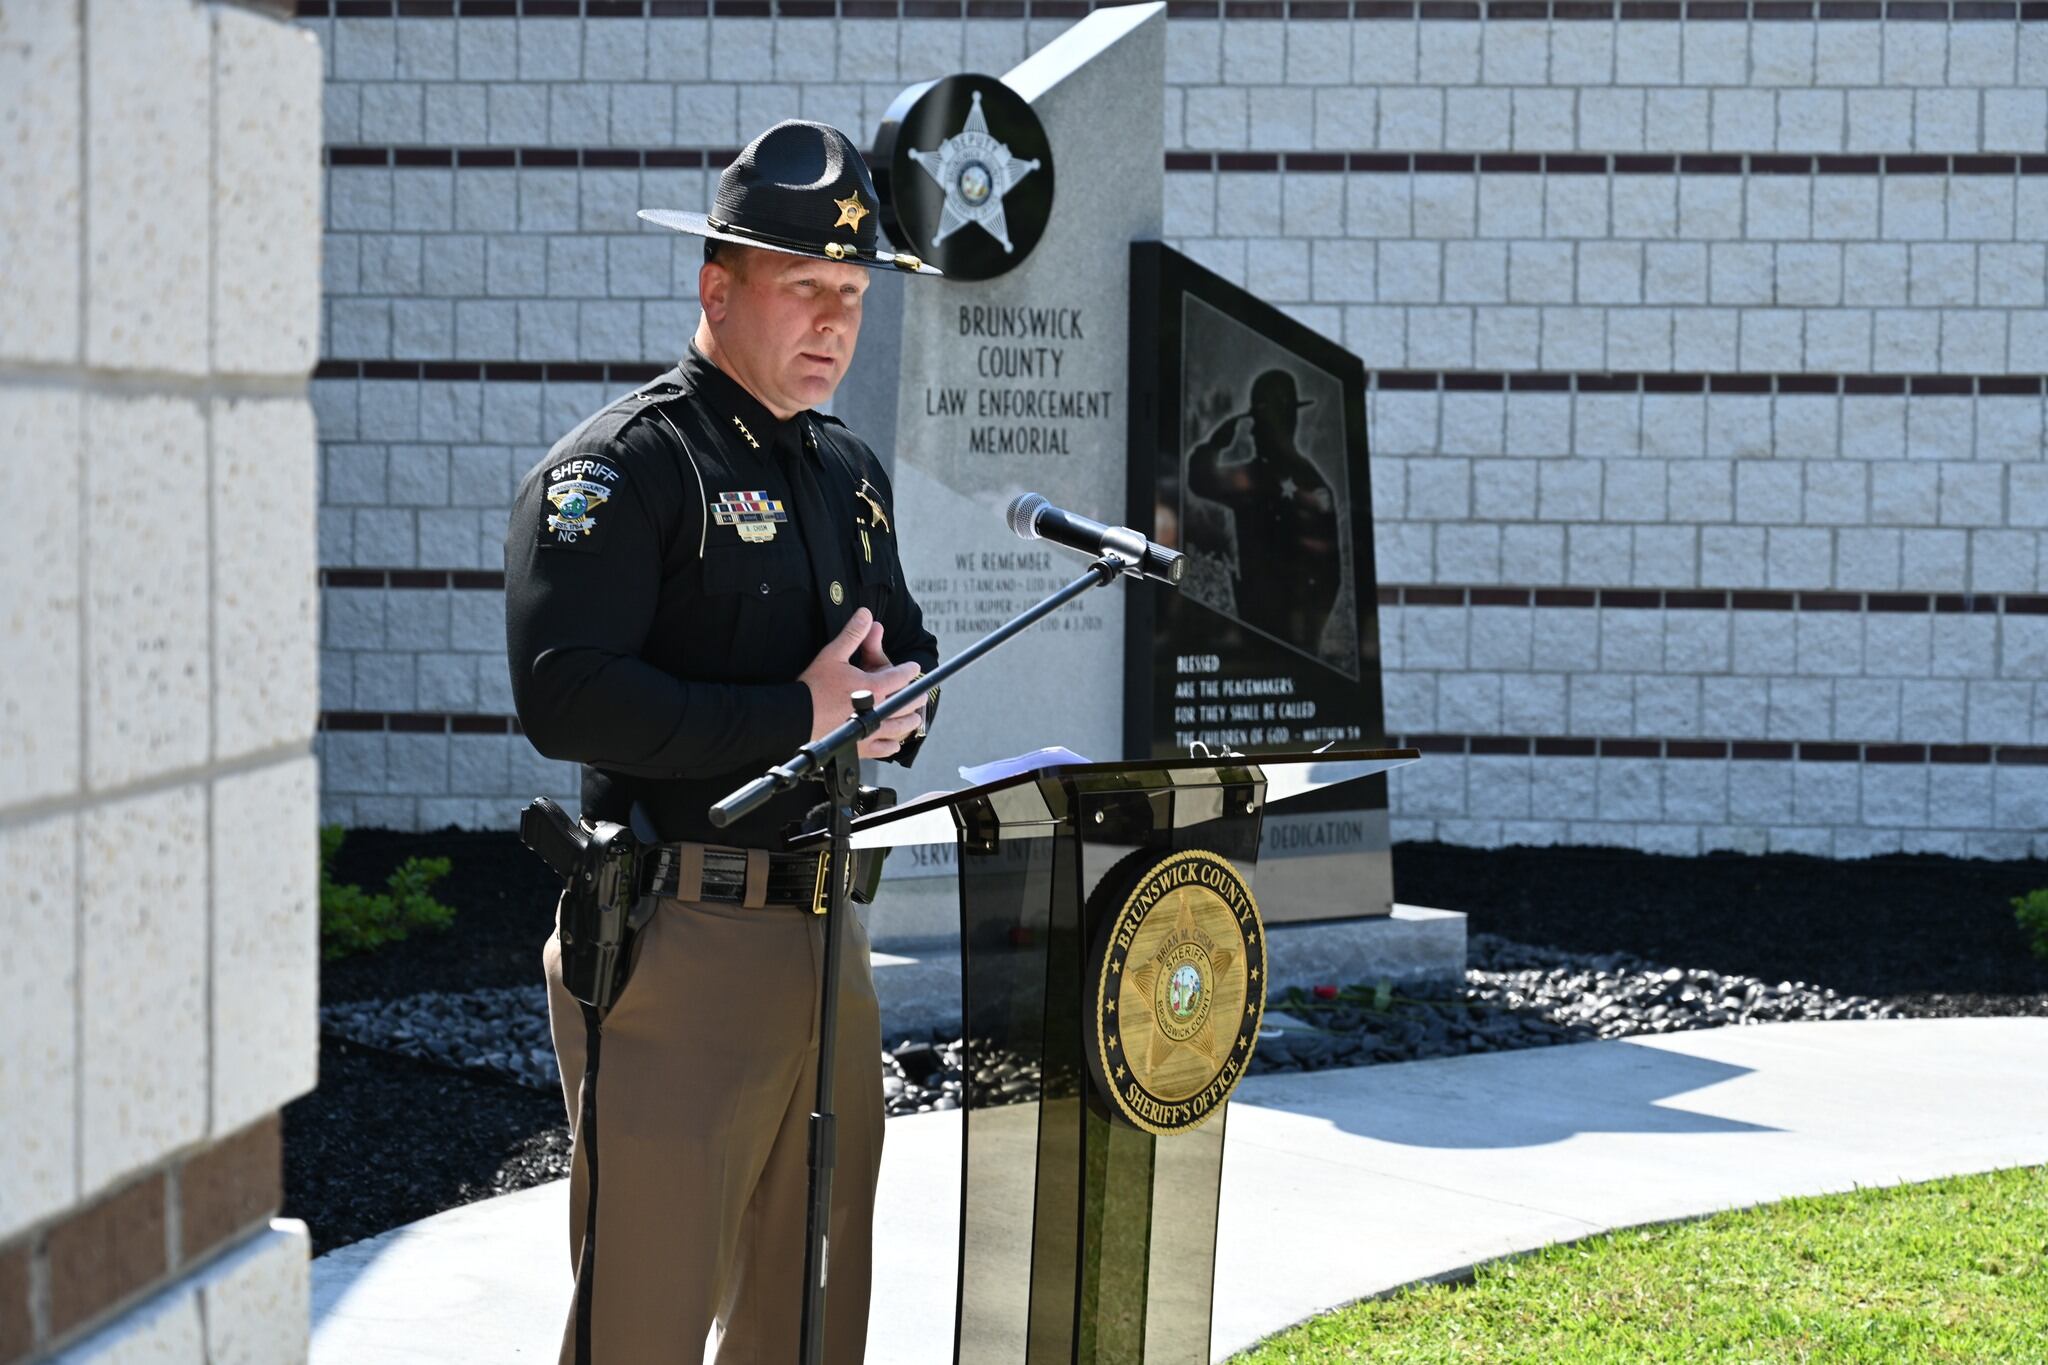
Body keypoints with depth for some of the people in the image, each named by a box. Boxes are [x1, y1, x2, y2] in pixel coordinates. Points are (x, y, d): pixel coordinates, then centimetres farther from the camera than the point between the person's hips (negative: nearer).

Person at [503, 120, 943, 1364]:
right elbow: (566, 696, -21)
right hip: (679, 943, -8)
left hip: (827, 930, 8)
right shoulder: (623, 468, -9)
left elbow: (913, 655, 26)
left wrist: (896, 702, 1)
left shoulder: (851, 471, 16)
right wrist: (798, 720, -18)